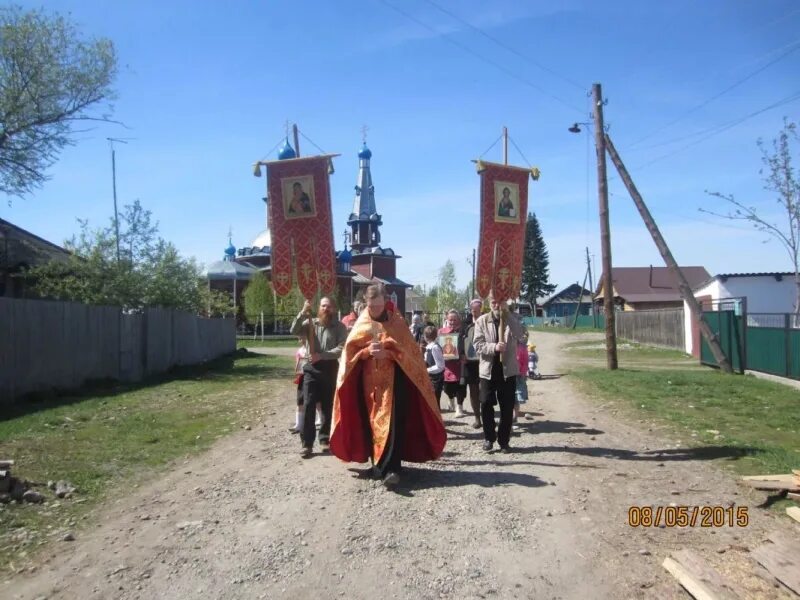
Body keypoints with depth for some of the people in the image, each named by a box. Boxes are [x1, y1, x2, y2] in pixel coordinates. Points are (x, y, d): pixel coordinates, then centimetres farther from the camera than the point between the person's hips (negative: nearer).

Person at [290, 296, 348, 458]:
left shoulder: (339, 327, 1)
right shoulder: (310, 323, 6)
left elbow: (341, 348, -10)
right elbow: (294, 331, -10)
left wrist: (321, 355, -20)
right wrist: (303, 313, -20)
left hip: (330, 368, 0)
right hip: (311, 368, 0)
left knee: (328, 406, 8)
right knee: (308, 405, -3)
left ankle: (325, 439, 22)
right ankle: (306, 443, 2)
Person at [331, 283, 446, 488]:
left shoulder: (397, 321, -1)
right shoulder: (361, 324, 4)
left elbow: (408, 350, -4)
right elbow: (350, 350, 3)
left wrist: (388, 352, -21)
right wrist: (367, 351, -16)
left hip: (394, 378, -2)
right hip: (369, 380, 3)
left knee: (392, 423, -11)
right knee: (372, 423, 8)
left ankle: (390, 468, -14)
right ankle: (377, 462, 23)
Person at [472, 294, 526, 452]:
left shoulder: (512, 319, 2)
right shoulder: (481, 321, 0)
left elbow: (520, 334, -18)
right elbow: (478, 345, -7)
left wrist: (507, 314, -20)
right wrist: (494, 347, -24)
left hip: (508, 369, 1)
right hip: (488, 369, 0)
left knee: (507, 407, 5)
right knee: (486, 404, 0)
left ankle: (504, 440, 17)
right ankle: (489, 437, 19)